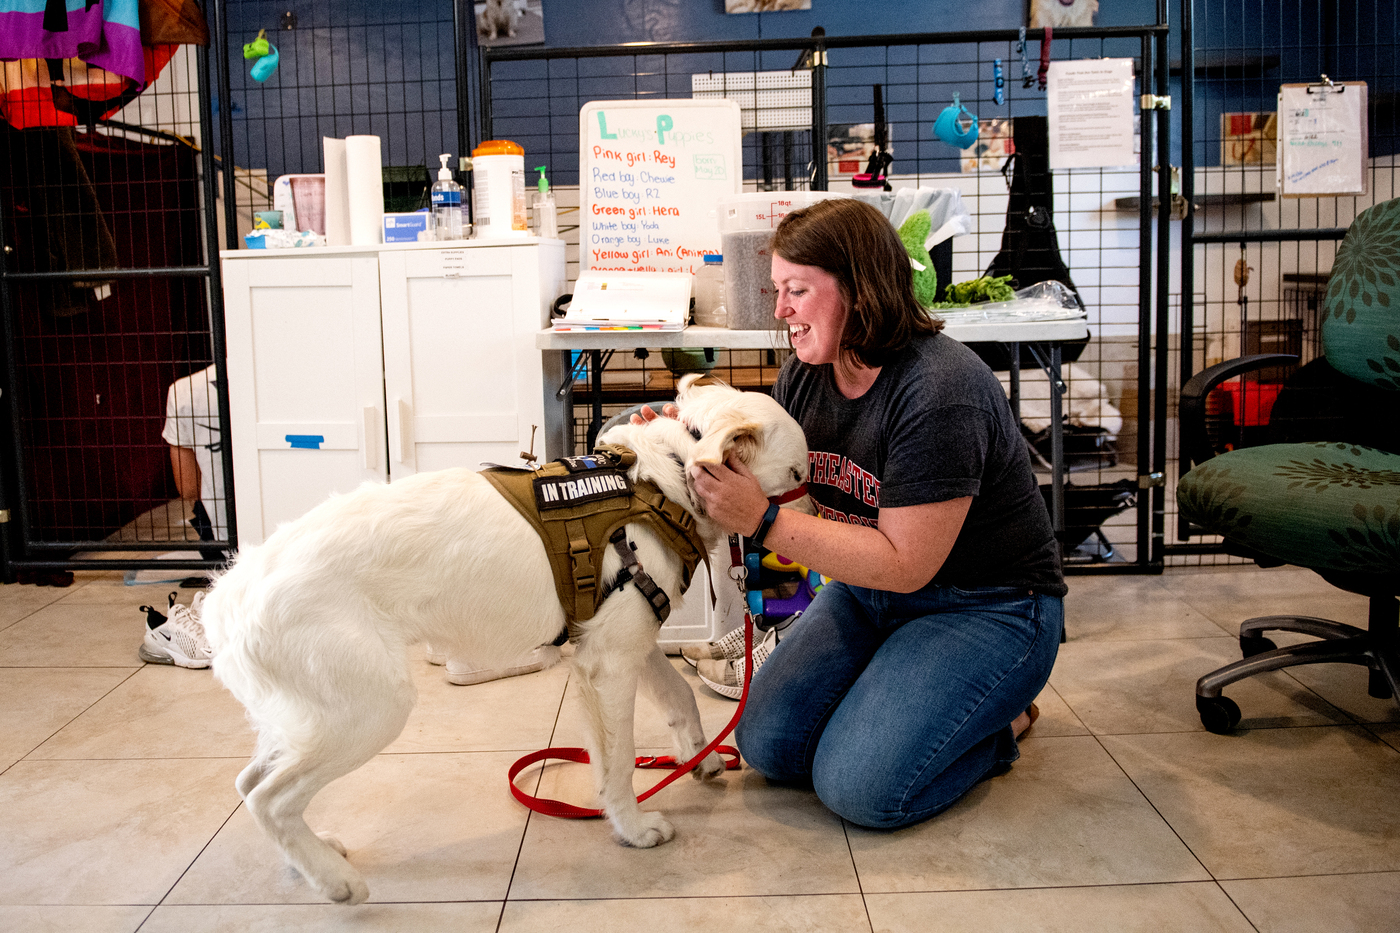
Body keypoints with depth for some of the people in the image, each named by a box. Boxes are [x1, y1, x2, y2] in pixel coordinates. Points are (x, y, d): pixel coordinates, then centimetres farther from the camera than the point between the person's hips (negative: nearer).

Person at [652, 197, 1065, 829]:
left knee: (859, 784, -19)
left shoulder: (939, 392, -28)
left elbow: (904, 563, -28)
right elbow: (770, 479, 5)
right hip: (868, 591, 7)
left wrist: (761, 521, -32)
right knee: (768, 743, -4)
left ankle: (999, 721, 8)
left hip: (989, 607, -7)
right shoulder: (805, 374, -4)